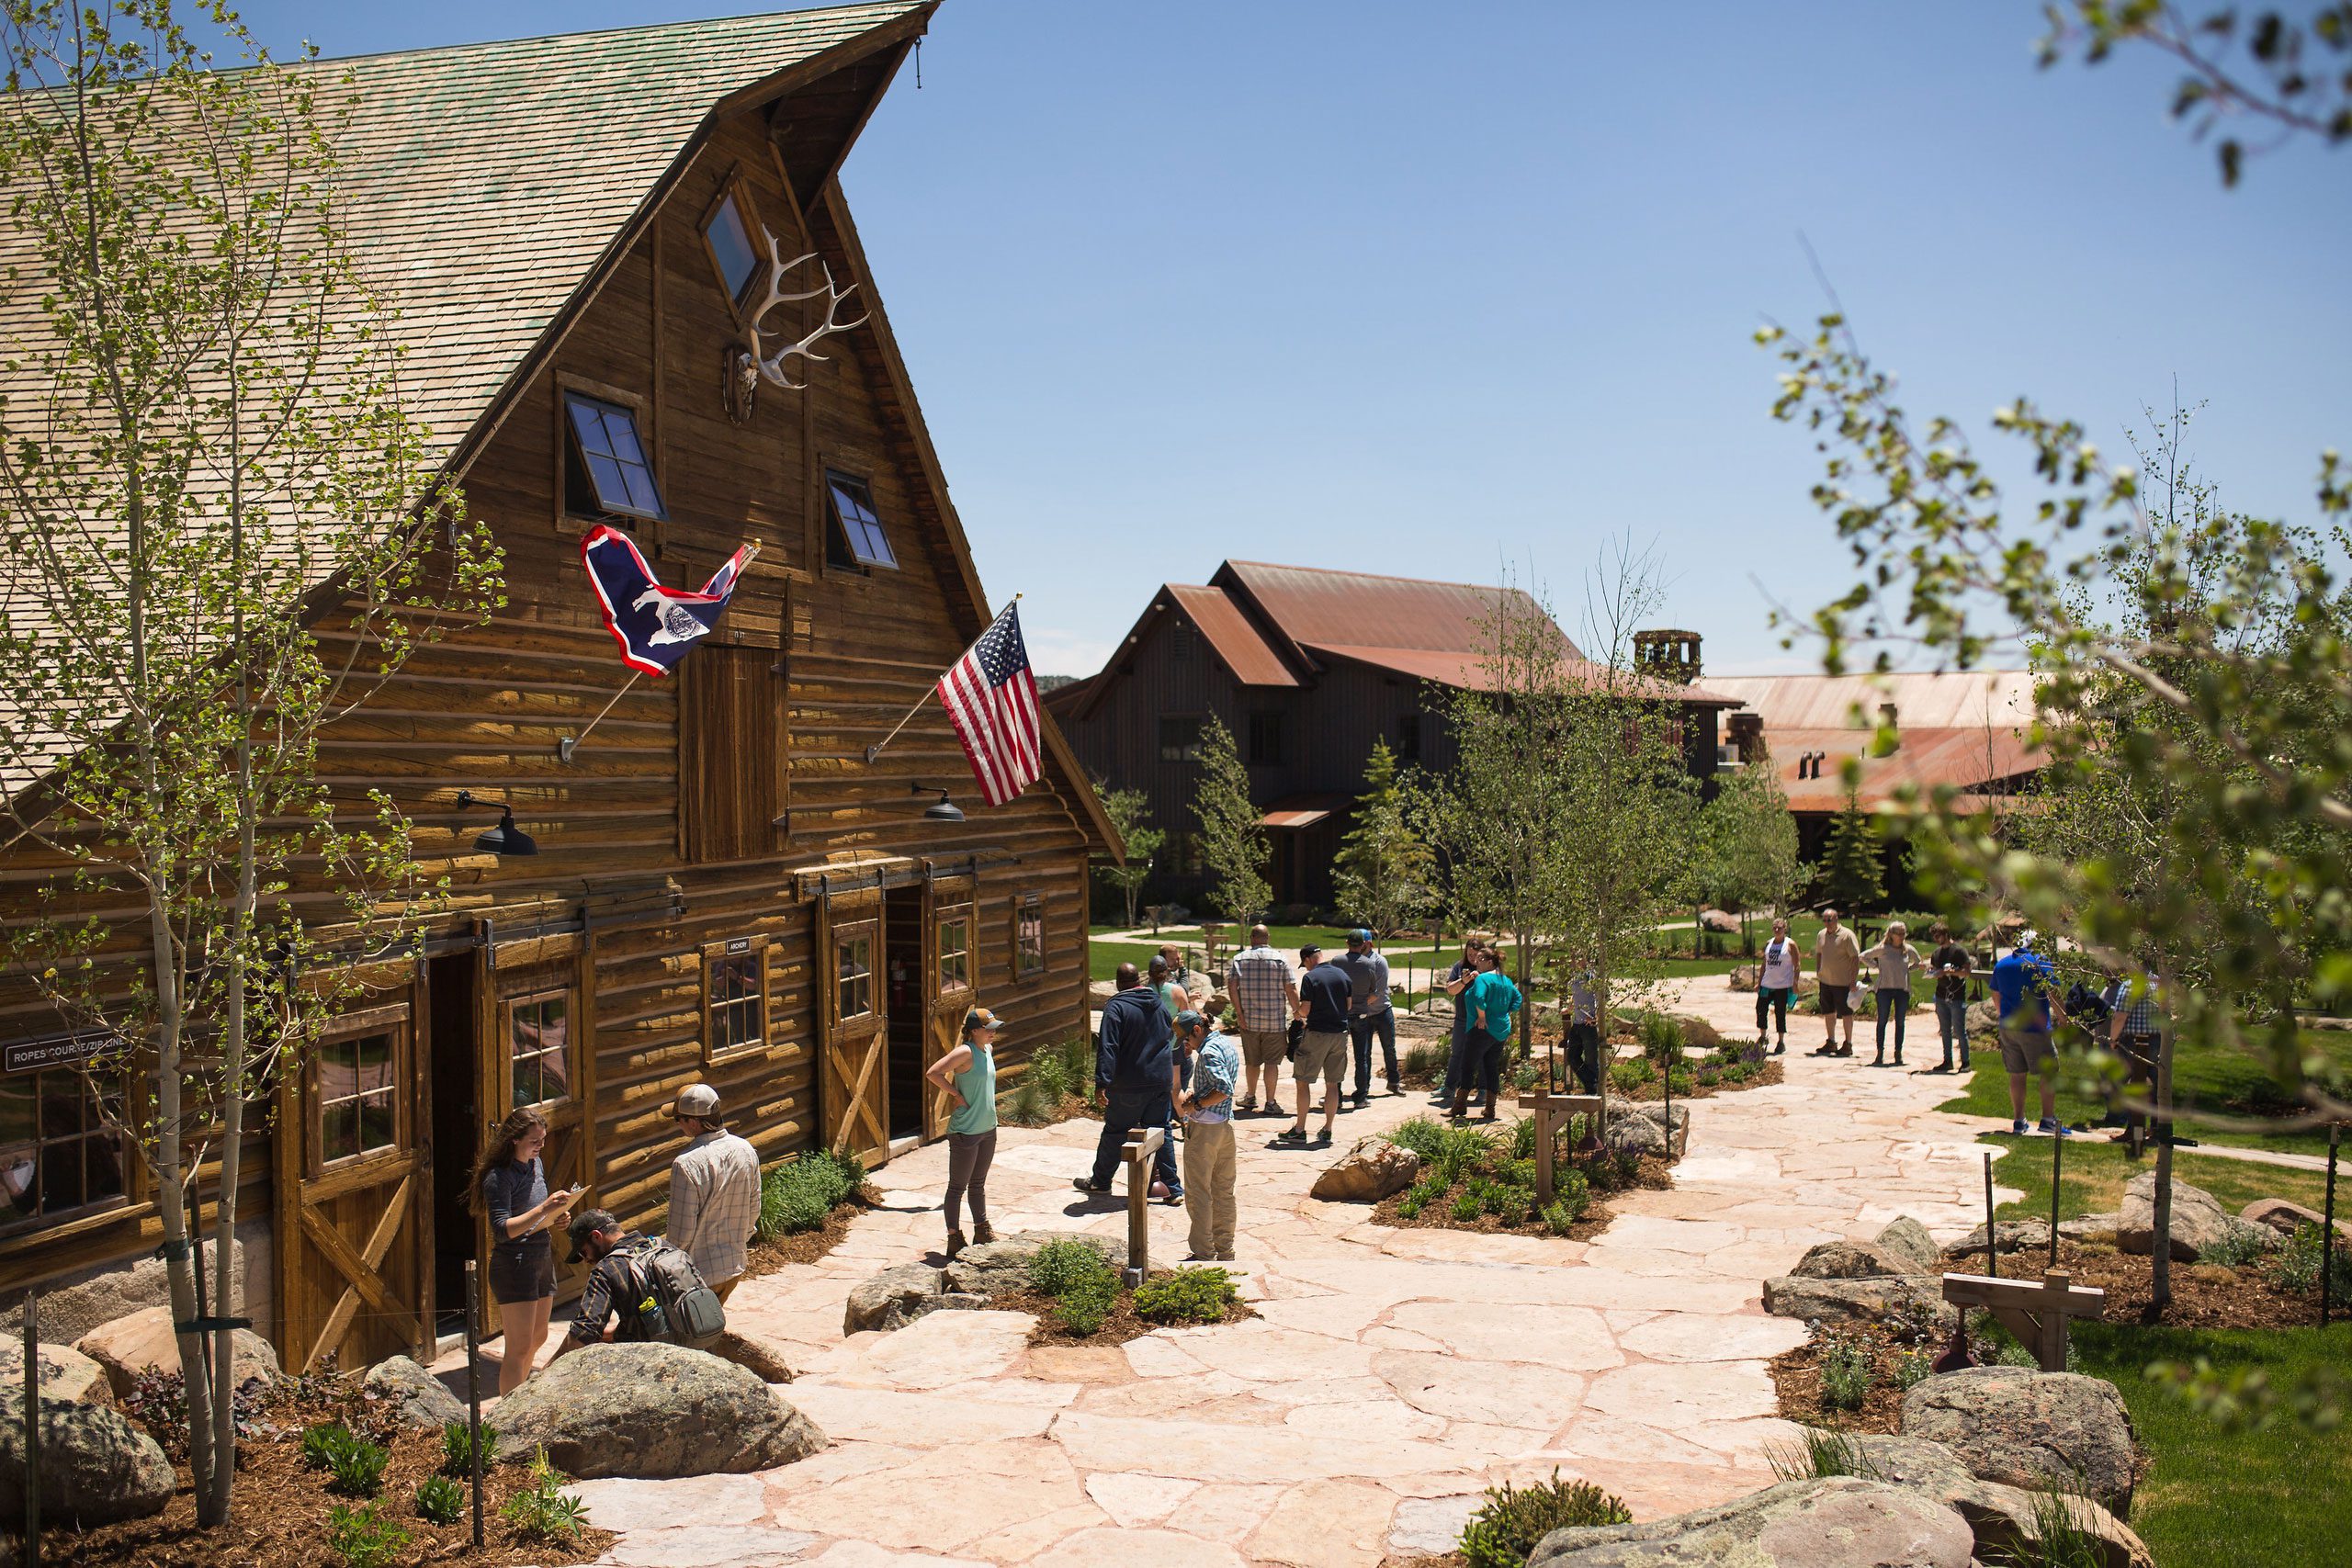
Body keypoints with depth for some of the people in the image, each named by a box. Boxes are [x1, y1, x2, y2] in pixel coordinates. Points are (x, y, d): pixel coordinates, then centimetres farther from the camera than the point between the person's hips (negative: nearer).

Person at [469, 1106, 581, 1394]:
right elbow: (502, 1230, -24)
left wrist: (554, 1217, 2)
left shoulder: (536, 1164, 9)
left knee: (538, 1338, 19)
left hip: (542, 1259, 9)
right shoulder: (498, 1177, -16)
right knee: (519, 1348, -6)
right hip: (514, 1264, -9)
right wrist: (543, 1209, -32)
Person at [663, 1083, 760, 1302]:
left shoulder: (686, 1165, -24)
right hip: (735, 1266, 7)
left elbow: (682, 1231, -19)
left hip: (700, 1271, -6)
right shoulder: (746, 1150, -3)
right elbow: (753, 1210, 7)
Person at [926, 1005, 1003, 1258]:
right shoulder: (965, 1052, -19)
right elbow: (933, 1073, -29)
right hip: (965, 1131, -9)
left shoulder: (988, 1050, 7)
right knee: (958, 1187, 2)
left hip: (987, 1128, 9)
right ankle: (954, 1239, 9)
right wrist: (956, 1095, -20)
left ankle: (981, 1231, 32)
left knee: (978, 1183, 21)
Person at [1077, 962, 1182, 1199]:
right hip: (1160, 1082, 5)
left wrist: (1102, 1084, -24)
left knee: (1114, 1132, 9)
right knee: (1160, 1132, 11)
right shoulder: (1160, 1005, 8)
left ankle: (1100, 1181, 24)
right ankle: (1172, 1187, 9)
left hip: (1128, 1086, -5)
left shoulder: (1116, 1008, -13)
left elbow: (1107, 1048, -21)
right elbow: (1172, 1043, 19)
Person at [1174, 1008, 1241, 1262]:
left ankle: (1204, 1255, 4)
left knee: (1198, 1193, 1)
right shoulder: (1226, 1042, 10)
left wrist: (1195, 1105, -19)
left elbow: (1225, 1089, -28)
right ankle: (1225, 1252, 21)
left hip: (1204, 1128, -9)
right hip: (1226, 1125, 9)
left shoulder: (1209, 1052, -19)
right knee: (1224, 1191, 15)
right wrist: (1194, 1092, 8)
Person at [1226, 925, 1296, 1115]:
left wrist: (1239, 1013, -5)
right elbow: (1291, 990, -7)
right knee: (1271, 1062, 3)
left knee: (1252, 1061, 16)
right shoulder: (1280, 960, -2)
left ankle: (1250, 1097, 30)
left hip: (1249, 1020, 2)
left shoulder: (1239, 959, 2)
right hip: (1275, 1021, -2)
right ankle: (1271, 1103, 4)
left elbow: (1232, 986, -7)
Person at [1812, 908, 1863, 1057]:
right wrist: (1818, 972, 12)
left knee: (1846, 1013, 2)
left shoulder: (1847, 935, -12)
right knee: (1828, 1012, 13)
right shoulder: (1822, 935, 7)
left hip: (1843, 982, -6)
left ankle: (1848, 1045, 9)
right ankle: (1831, 1043, 24)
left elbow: (1856, 958, -13)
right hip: (1825, 981, 6)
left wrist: (1854, 980, -16)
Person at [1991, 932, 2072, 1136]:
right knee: (2049, 1072, 1)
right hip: (2035, 1028, -5)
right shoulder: (2042, 963, -6)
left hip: (2008, 1027, 6)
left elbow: (1996, 996, 19)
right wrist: (2063, 1018, -3)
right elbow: (2053, 995, -13)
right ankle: (2048, 1119, -5)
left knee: (2017, 1074, 11)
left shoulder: (2001, 965, 11)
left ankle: (2018, 1120, 13)